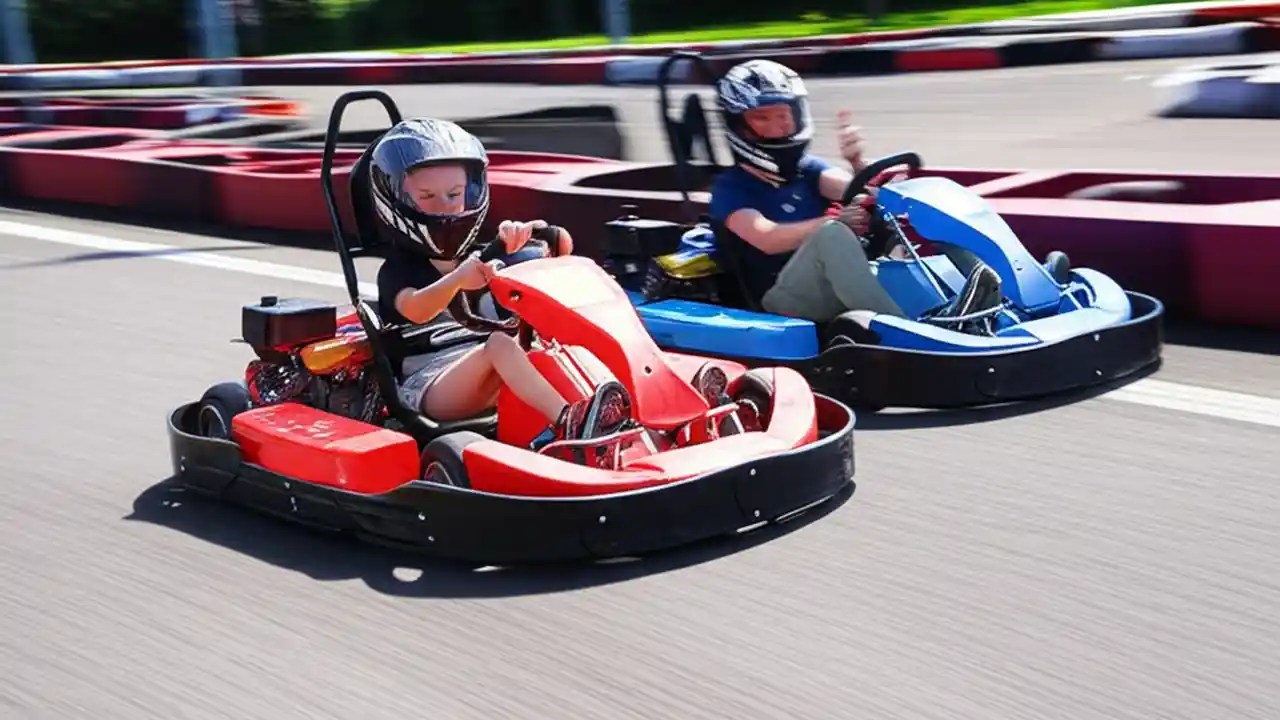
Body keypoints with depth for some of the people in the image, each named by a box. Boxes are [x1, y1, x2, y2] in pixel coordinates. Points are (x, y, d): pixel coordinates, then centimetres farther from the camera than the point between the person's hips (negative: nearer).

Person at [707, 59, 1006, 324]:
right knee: (832, 235, -35)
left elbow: (858, 191, -2)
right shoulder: (731, 188, 4)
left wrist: (857, 163, -24)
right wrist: (834, 221, -29)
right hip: (785, 299, -6)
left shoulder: (808, 169, 19)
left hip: (851, 286, 6)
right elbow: (768, 239, -17)